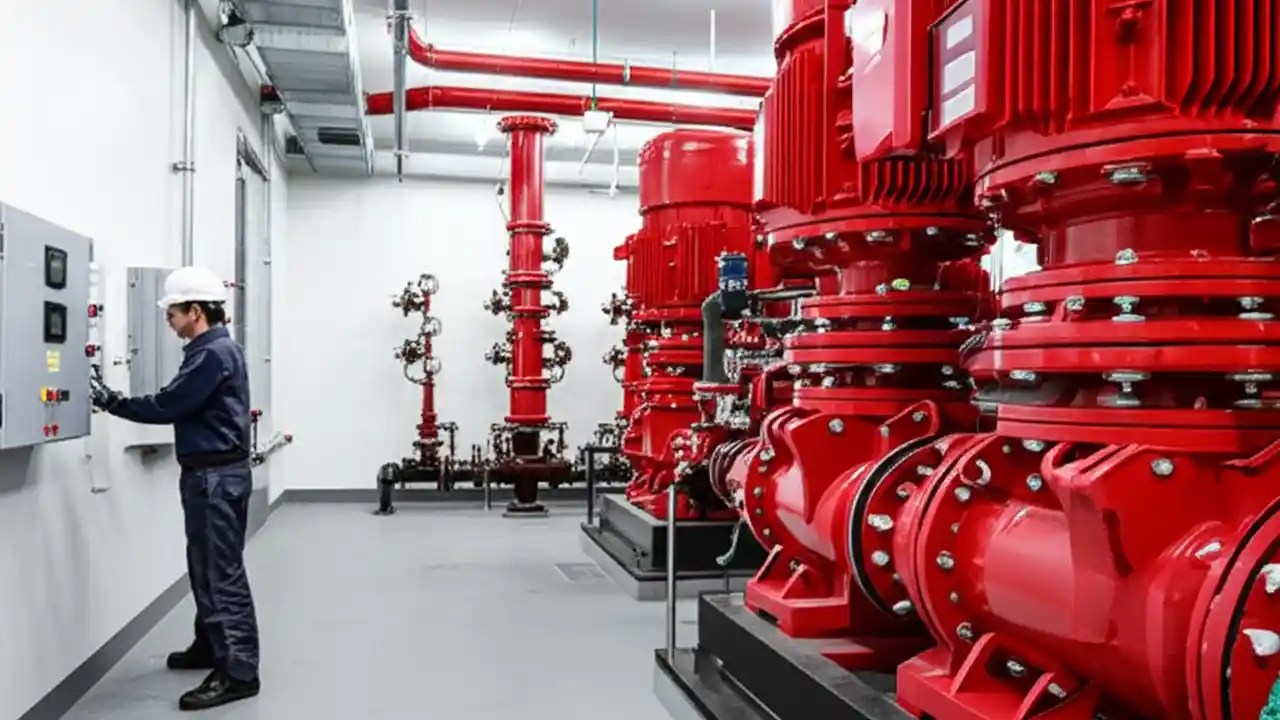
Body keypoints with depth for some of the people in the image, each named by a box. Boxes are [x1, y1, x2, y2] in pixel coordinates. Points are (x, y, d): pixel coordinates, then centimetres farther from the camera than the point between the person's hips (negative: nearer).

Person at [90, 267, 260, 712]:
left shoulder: (214, 353, -17)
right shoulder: (213, 349, 16)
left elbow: (170, 405, -18)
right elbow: (183, 407, 17)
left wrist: (113, 403, -8)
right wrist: (117, 401, 11)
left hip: (217, 475, -11)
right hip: (211, 473, 11)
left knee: (222, 572, -9)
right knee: (207, 566, 19)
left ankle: (239, 671, -5)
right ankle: (211, 646, 32)